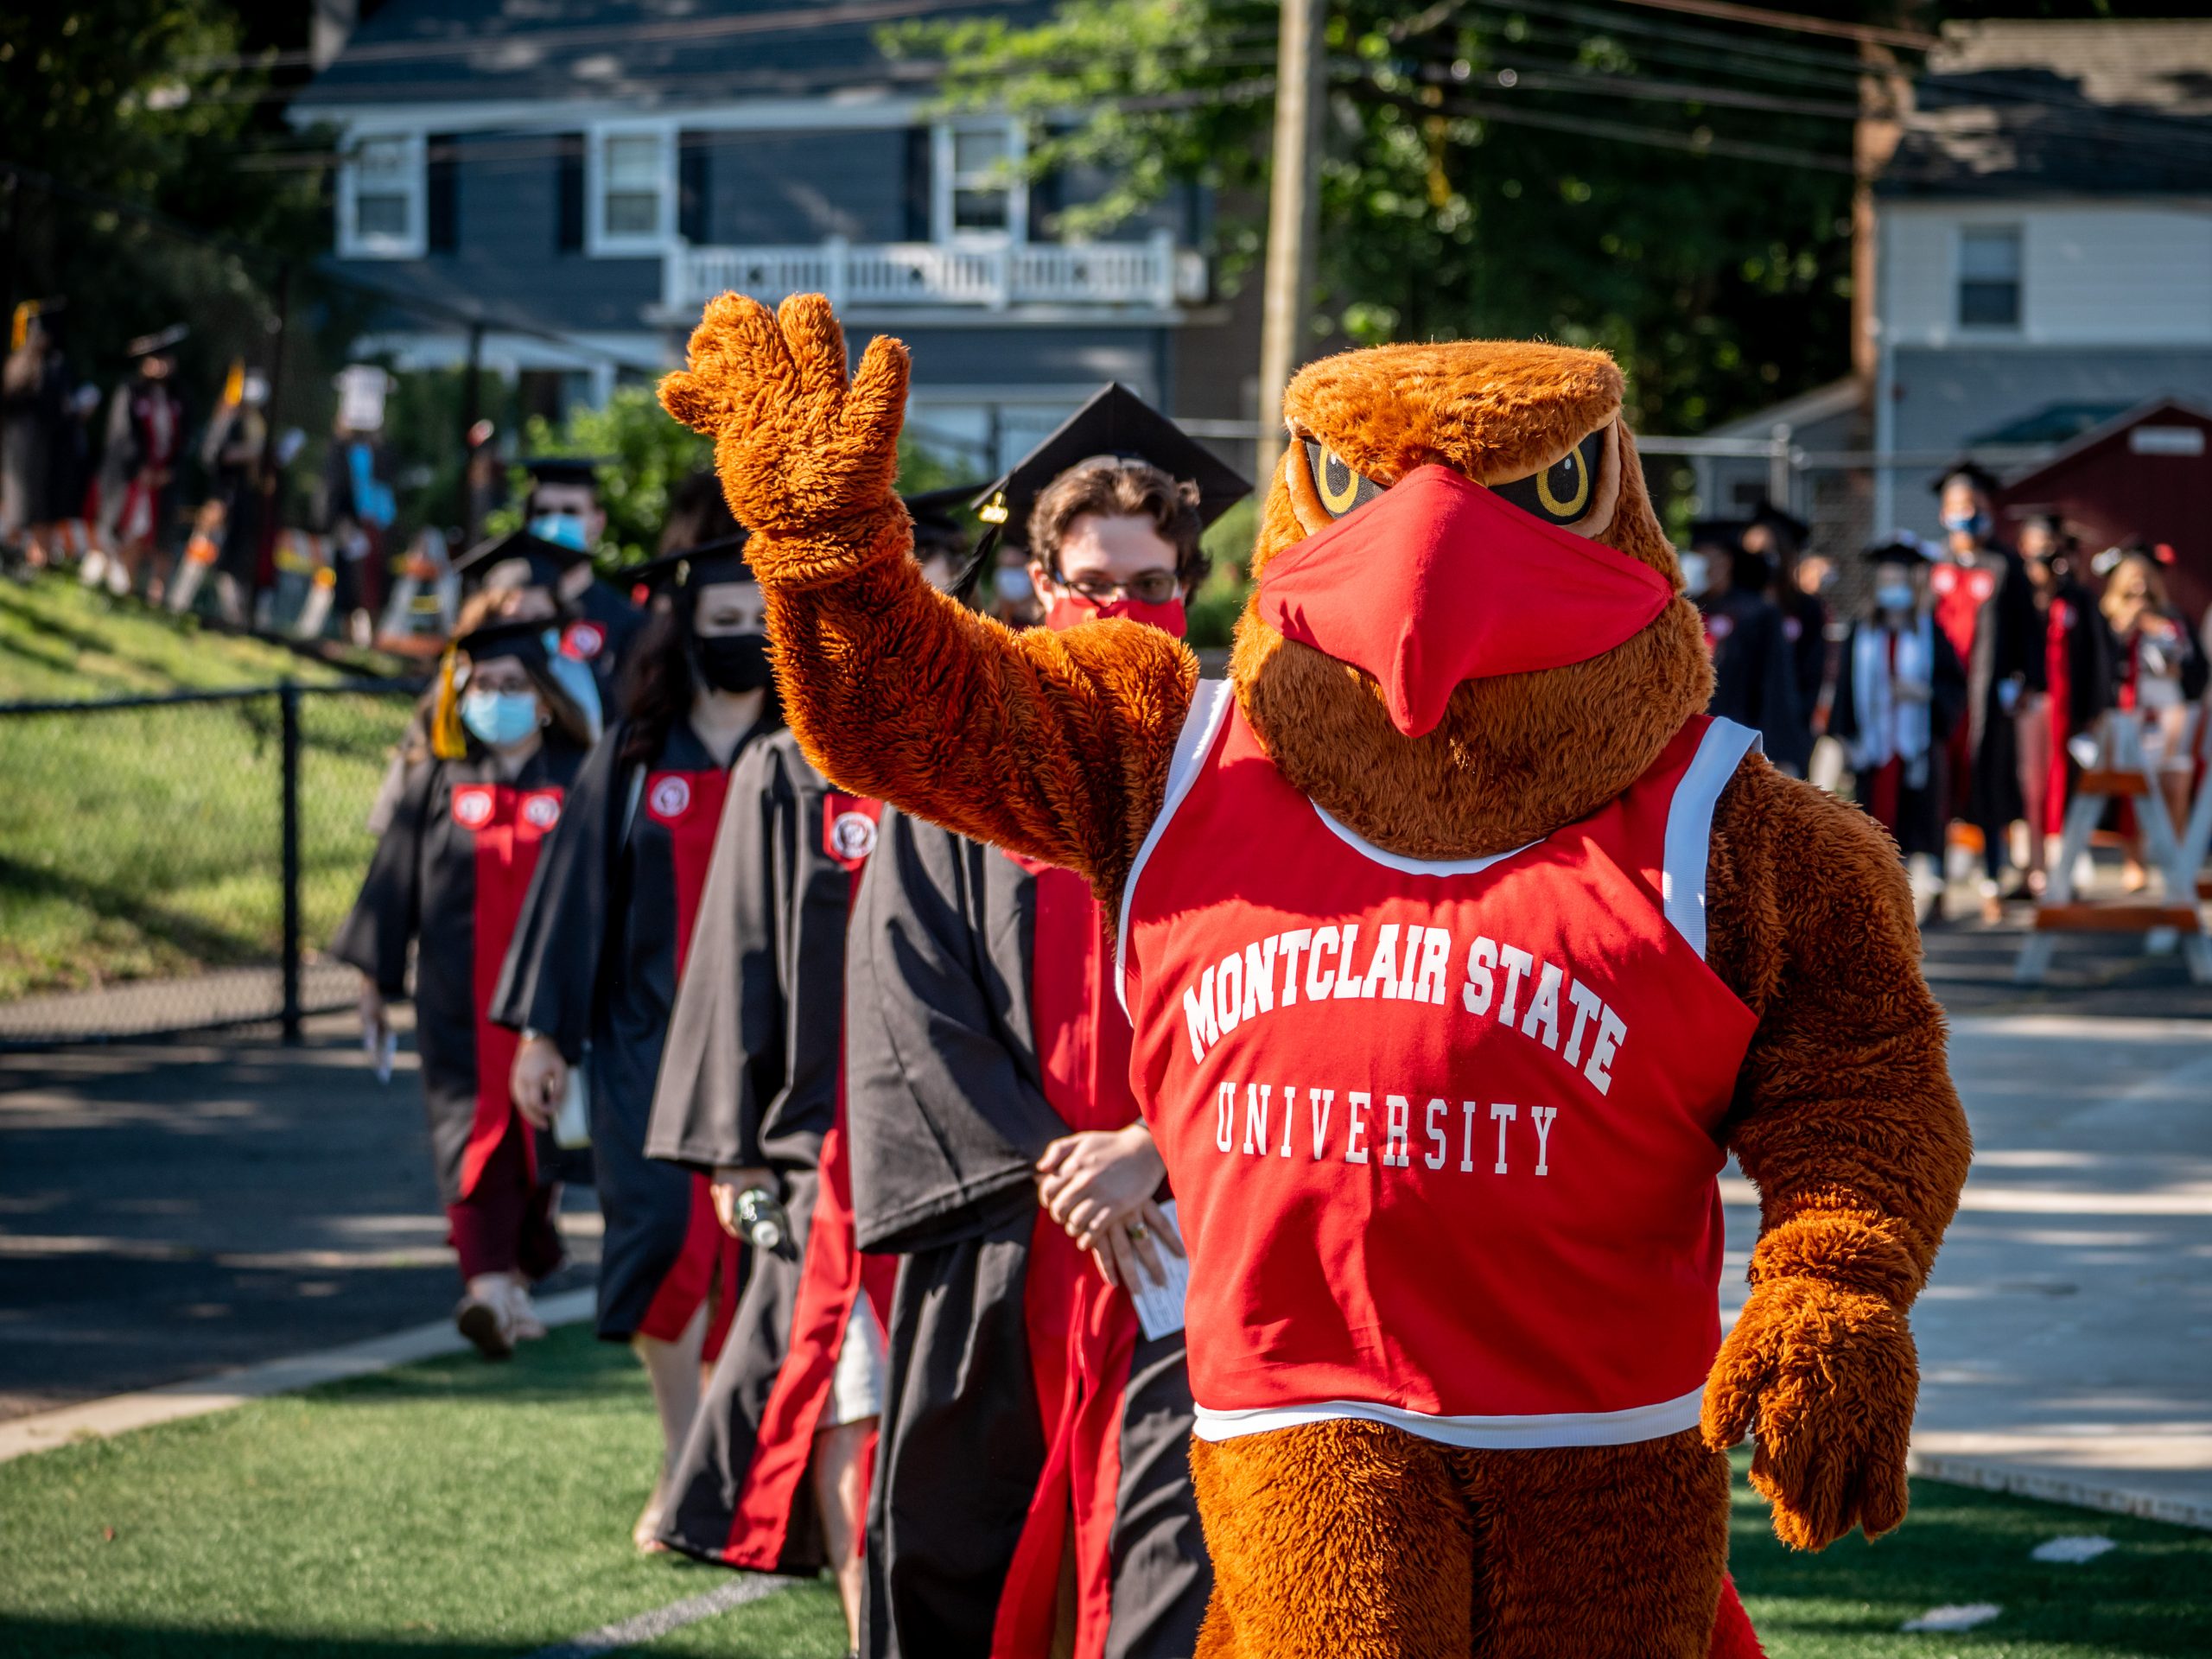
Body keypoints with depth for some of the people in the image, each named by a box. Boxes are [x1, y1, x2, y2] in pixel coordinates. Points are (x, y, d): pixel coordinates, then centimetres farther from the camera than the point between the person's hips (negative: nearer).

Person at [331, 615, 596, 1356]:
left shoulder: (578, 780, 3)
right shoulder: (438, 781, 6)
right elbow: (397, 879, 9)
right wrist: (375, 979, 9)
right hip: (457, 1000, 0)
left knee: (534, 1135, 6)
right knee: (473, 1132, -10)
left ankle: (520, 1273, 23)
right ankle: (487, 1280, -19)